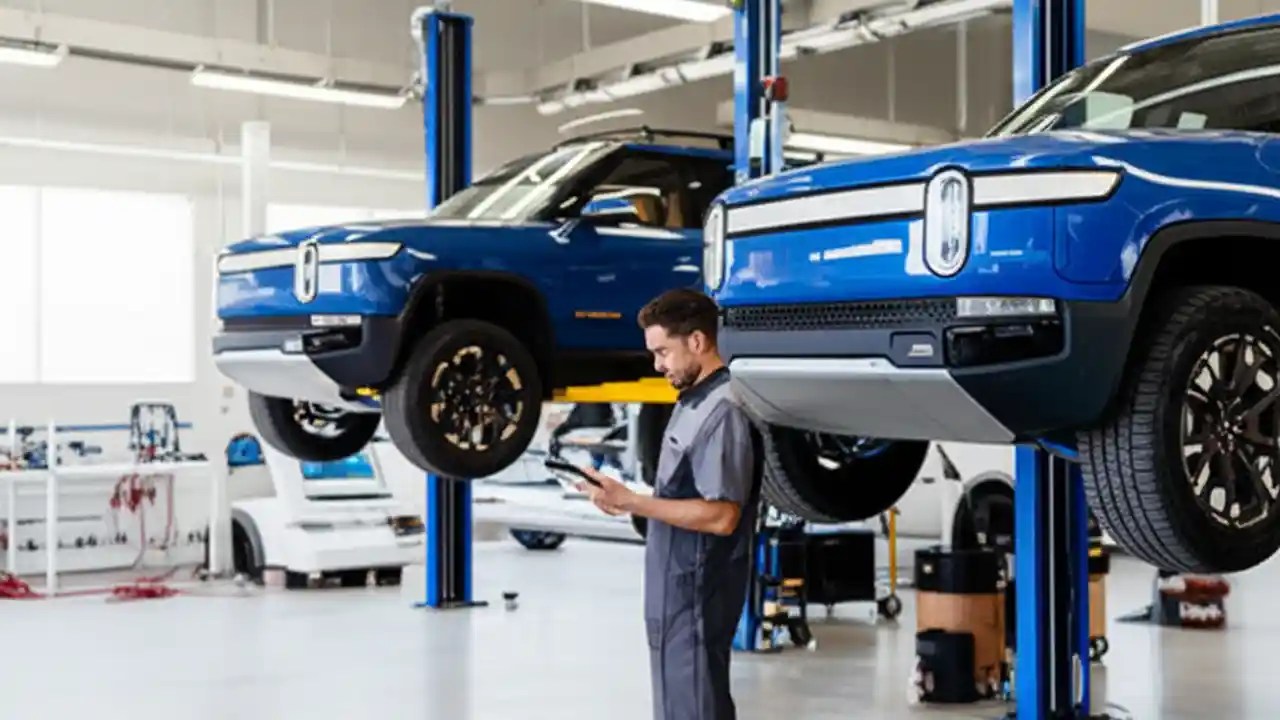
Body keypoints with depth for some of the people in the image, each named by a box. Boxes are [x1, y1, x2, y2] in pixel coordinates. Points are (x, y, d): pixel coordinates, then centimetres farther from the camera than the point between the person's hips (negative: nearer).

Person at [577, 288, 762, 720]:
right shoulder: (691, 404, 12)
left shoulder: (724, 411, -19)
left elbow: (721, 516, -24)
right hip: (675, 590, 10)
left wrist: (629, 502, -23)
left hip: (696, 593, -10)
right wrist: (627, 501, 5)